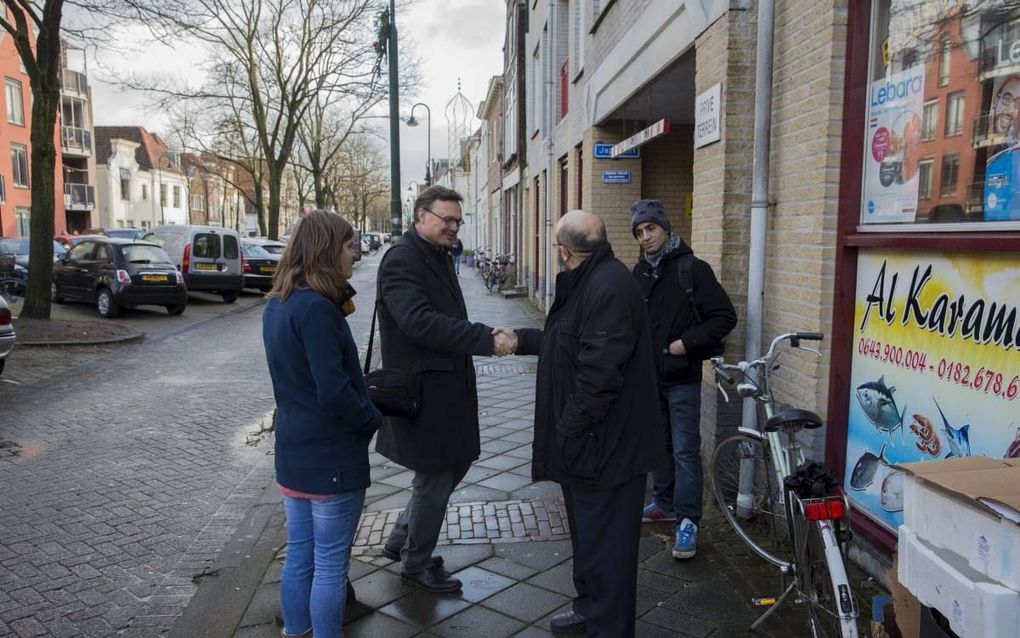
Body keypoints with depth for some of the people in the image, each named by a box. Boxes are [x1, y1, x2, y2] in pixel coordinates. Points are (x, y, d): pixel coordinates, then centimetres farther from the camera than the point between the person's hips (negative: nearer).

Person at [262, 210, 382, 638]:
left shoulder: (277, 304, 7)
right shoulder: (316, 307, -22)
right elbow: (334, 390, -24)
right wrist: (373, 420, -9)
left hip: (293, 452, 9)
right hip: (331, 458, -9)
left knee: (299, 555, 20)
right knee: (330, 565, 6)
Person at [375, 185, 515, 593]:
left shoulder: (439, 256, 13)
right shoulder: (402, 260, -18)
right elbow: (420, 322, -30)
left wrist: (488, 335, 3)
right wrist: (486, 340, -32)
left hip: (448, 386, 10)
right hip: (423, 389, -10)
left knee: (454, 465, 19)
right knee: (435, 478, 4)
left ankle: (401, 541, 36)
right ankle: (415, 565, 27)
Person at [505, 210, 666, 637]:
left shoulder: (608, 288, -24)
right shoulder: (591, 281, 12)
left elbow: (599, 370, -28)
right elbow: (567, 343, 25)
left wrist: (571, 431, -23)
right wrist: (520, 340, 31)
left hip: (604, 443, -11)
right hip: (590, 439, 11)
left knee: (604, 542, 3)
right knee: (588, 532, 24)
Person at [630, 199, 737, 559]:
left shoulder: (692, 269, -10)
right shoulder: (639, 273, 7)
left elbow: (725, 317, -12)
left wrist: (687, 342, -18)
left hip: (682, 378, -6)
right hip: (649, 376, 6)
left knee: (685, 450, -3)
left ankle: (687, 521, 4)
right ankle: (664, 503, 32)